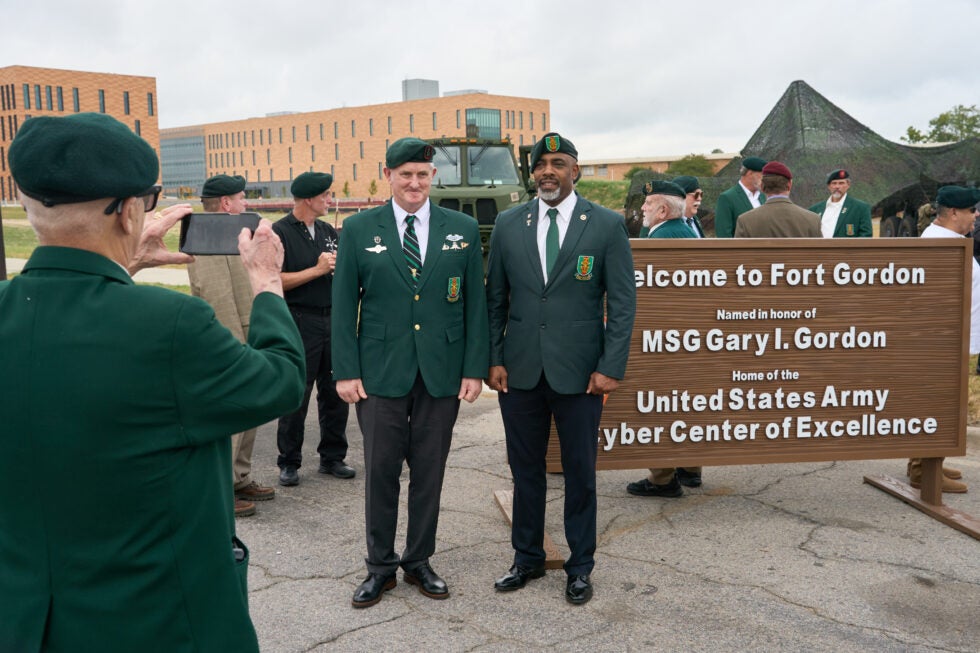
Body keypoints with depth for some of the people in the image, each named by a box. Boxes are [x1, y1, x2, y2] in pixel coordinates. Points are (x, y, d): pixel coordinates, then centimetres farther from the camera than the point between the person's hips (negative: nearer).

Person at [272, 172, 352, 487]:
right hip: (299, 324, -6)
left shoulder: (329, 232, 14)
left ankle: (332, 457, 23)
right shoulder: (279, 233, -6)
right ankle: (289, 463, 15)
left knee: (336, 393, 10)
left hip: (333, 320, 6)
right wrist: (317, 270, -15)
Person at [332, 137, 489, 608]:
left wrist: (474, 368, -1)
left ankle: (419, 561, 27)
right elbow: (344, 305, 2)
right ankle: (380, 566, 23)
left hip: (442, 373, 1)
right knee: (380, 471, 6)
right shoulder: (359, 229, 2)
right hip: (380, 372, -1)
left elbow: (475, 303, 5)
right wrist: (346, 371, -4)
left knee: (429, 472, 10)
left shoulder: (463, 229, 4)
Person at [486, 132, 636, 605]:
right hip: (519, 370, 3)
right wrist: (494, 359, 2)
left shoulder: (607, 225, -2)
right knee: (525, 469, 12)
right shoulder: (508, 224, 5)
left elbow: (622, 302, -3)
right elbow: (495, 299, 8)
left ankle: (580, 566, 25)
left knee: (580, 472, 8)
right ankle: (527, 558, 30)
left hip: (579, 371, -2)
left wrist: (611, 367, -10)